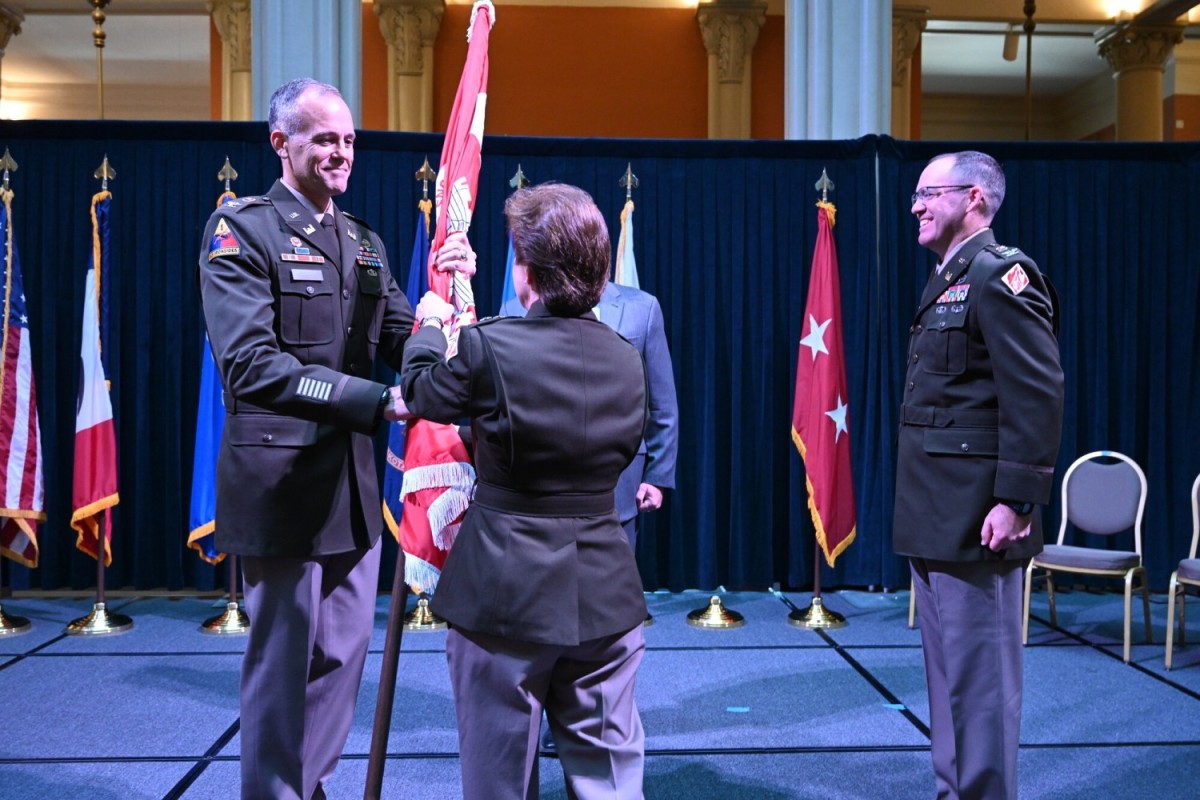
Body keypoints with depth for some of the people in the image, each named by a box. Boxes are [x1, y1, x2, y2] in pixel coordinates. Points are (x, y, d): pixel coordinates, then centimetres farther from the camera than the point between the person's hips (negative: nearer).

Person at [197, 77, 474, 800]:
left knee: (345, 648, 15)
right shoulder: (242, 230, -10)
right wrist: (376, 401, -27)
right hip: (281, 477, -7)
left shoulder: (364, 241, 12)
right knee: (284, 657, 4)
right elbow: (250, 365, -21)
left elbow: (401, 340, 5)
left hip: (354, 476, 7)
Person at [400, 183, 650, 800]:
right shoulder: (626, 360, 0)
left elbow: (422, 392, 3)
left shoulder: (488, 348, -15)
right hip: (604, 597, 4)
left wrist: (430, 326, 24)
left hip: (506, 595, -4)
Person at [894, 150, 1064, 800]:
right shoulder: (947, 280, 17)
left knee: (980, 671, -1)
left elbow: (1037, 396, -19)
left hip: (973, 515, -10)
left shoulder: (1000, 274, -12)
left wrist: (1015, 501, -22)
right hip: (934, 514, 10)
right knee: (946, 666, 17)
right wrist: (918, 502, 16)